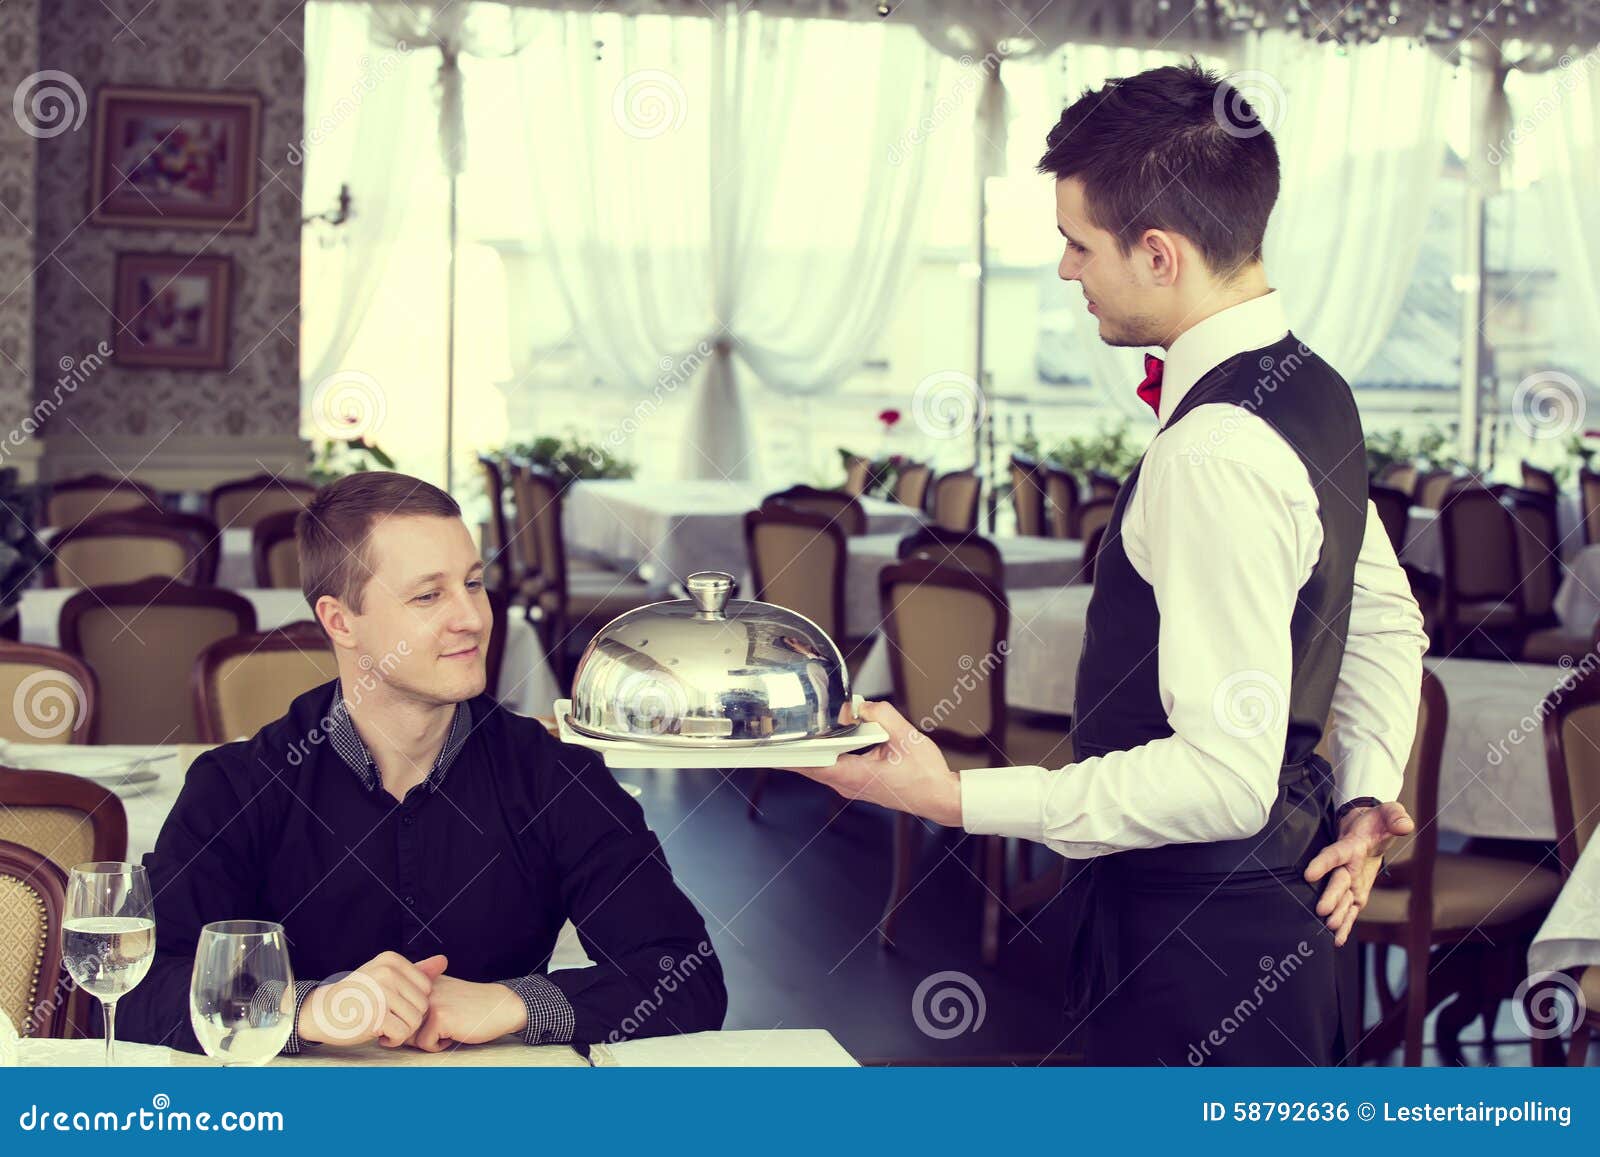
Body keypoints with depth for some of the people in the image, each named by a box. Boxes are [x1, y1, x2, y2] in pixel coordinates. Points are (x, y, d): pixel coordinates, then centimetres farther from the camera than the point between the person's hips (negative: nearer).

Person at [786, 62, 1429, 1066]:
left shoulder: (1214, 454, -25)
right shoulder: (1310, 388, 7)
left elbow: (1226, 775, -28)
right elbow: (1388, 625, 17)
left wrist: (960, 799, -25)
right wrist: (1367, 797, 9)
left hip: (1198, 943, -10)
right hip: (1275, 897, 10)